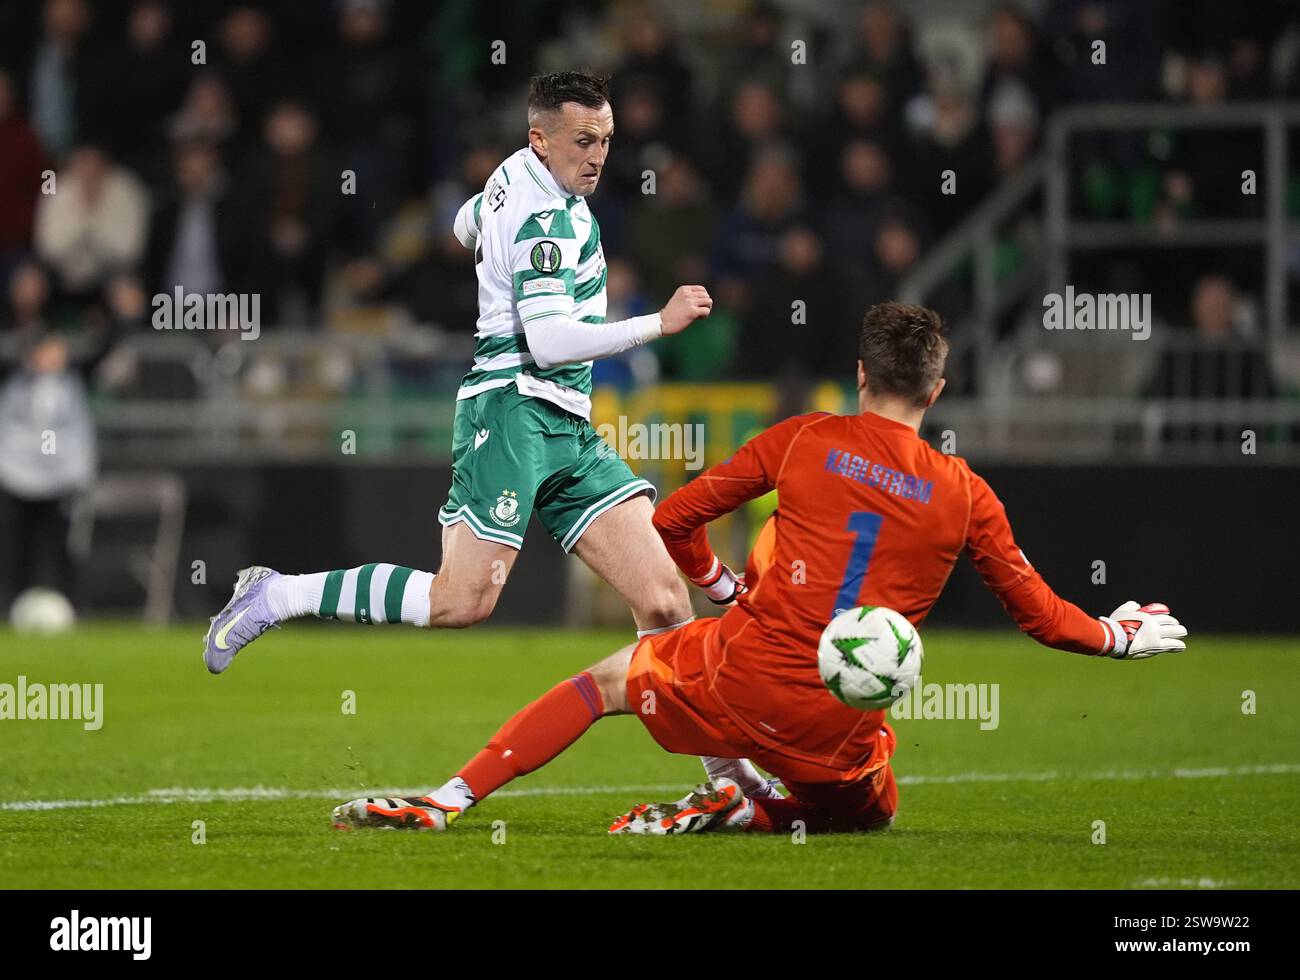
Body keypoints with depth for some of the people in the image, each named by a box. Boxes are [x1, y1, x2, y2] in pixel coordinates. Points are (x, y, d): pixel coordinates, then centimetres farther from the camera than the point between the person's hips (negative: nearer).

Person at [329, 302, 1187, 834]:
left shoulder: (804, 440, 2)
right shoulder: (965, 496, 2)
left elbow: (672, 522, 5)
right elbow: (1040, 614, 10)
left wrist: (723, 580, 25)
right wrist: (1122, 636, 29)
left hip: (744, 676, 0)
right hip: (841, 729, 0)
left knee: (607, 680, 24)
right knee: (868, 816, 31)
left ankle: (448, 801, 11)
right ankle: (741, 812, 2)